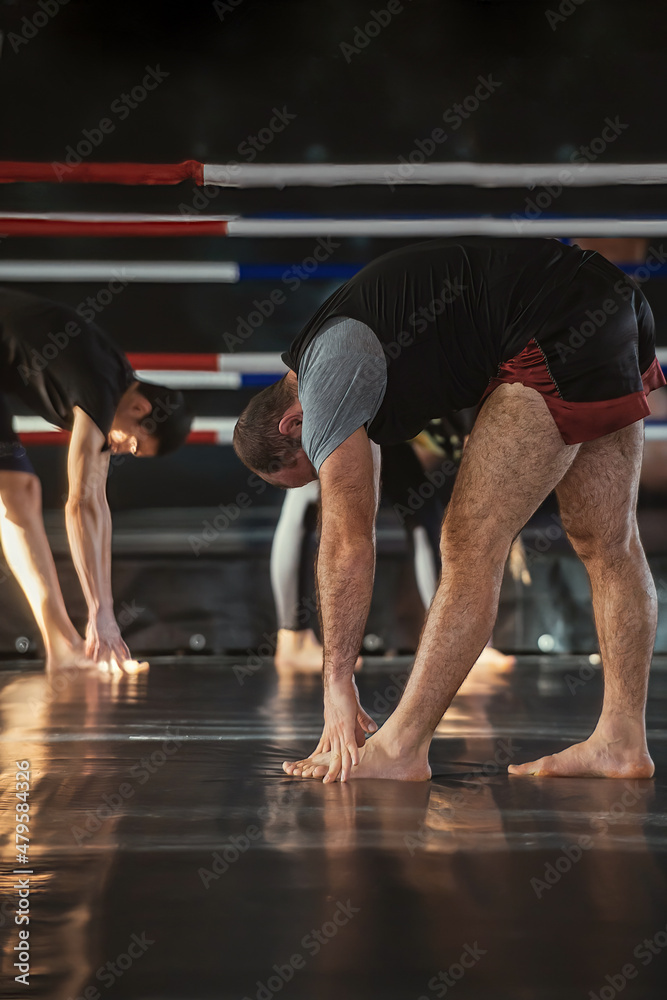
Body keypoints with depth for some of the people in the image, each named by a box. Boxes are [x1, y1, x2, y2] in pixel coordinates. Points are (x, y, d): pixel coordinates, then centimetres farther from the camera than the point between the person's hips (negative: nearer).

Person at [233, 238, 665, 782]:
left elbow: (347, 544, -10)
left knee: (471, 544, -7)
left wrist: (338, 680, -5)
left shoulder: (327, 376, -7)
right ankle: (622, 740, 15)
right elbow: (353, 544, 25)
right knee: (606, 542, 11)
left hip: (561, 338, -11)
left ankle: (399, 748, -1)